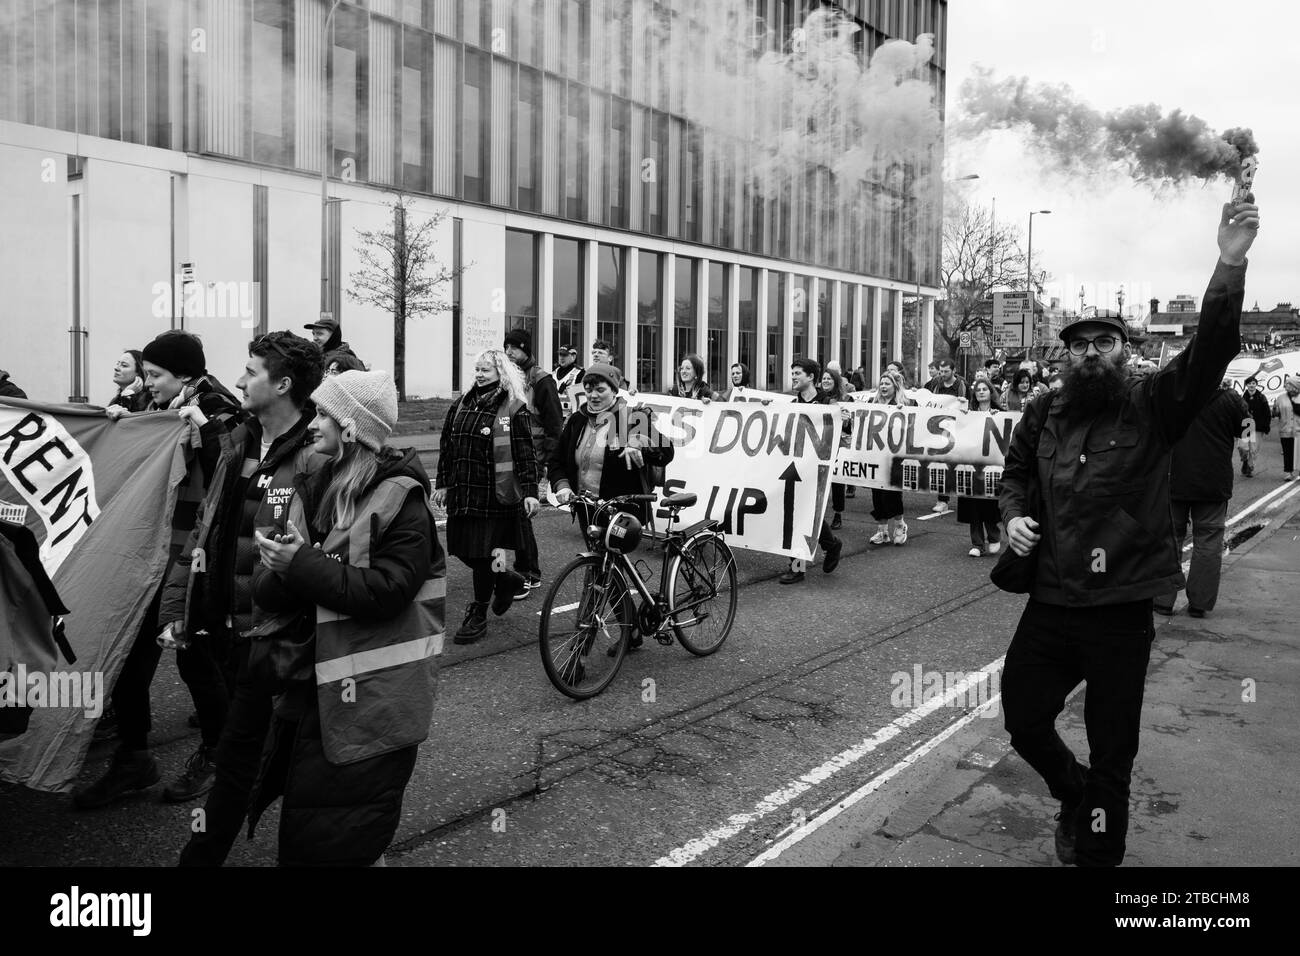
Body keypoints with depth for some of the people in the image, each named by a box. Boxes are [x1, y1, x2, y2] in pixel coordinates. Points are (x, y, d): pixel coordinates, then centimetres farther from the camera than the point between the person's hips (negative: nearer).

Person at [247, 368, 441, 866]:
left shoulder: (401, 500, -11)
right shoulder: (310, 492, 9)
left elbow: (384, 591, -21)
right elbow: (265, 591, 5)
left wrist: (303, 563, -21)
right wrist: (282, 570, -17)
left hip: (371, 703, -7)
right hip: (309, 690, 7)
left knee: (346, 846, 5)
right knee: (298, 840, 18)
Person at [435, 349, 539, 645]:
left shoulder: (515, 409, -5)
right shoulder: (461, 405, 12)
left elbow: (526, 453, -7)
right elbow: (447, 446, 16)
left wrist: (530, 491, -11)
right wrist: (442, 483, 14)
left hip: (495, 495, -6)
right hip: (462, 493, 6)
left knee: (484, 553, -2)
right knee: (462, 549, 9)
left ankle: (478, 617, 13)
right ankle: (506, 579, 36)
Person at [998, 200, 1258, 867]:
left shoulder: (1152, 406, -5)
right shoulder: (1044, 414, 5)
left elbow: (1210, 351, -20)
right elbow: (1015, 474, 19)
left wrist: (1231, 265, -32)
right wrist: (1014, 516, -2)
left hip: (1121, 615, -3)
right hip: (1049, 605, 4)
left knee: (1112, 750, 8)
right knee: (1023, 719, 15)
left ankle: (1096, 850, 30)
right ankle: (1076, 796, 45)